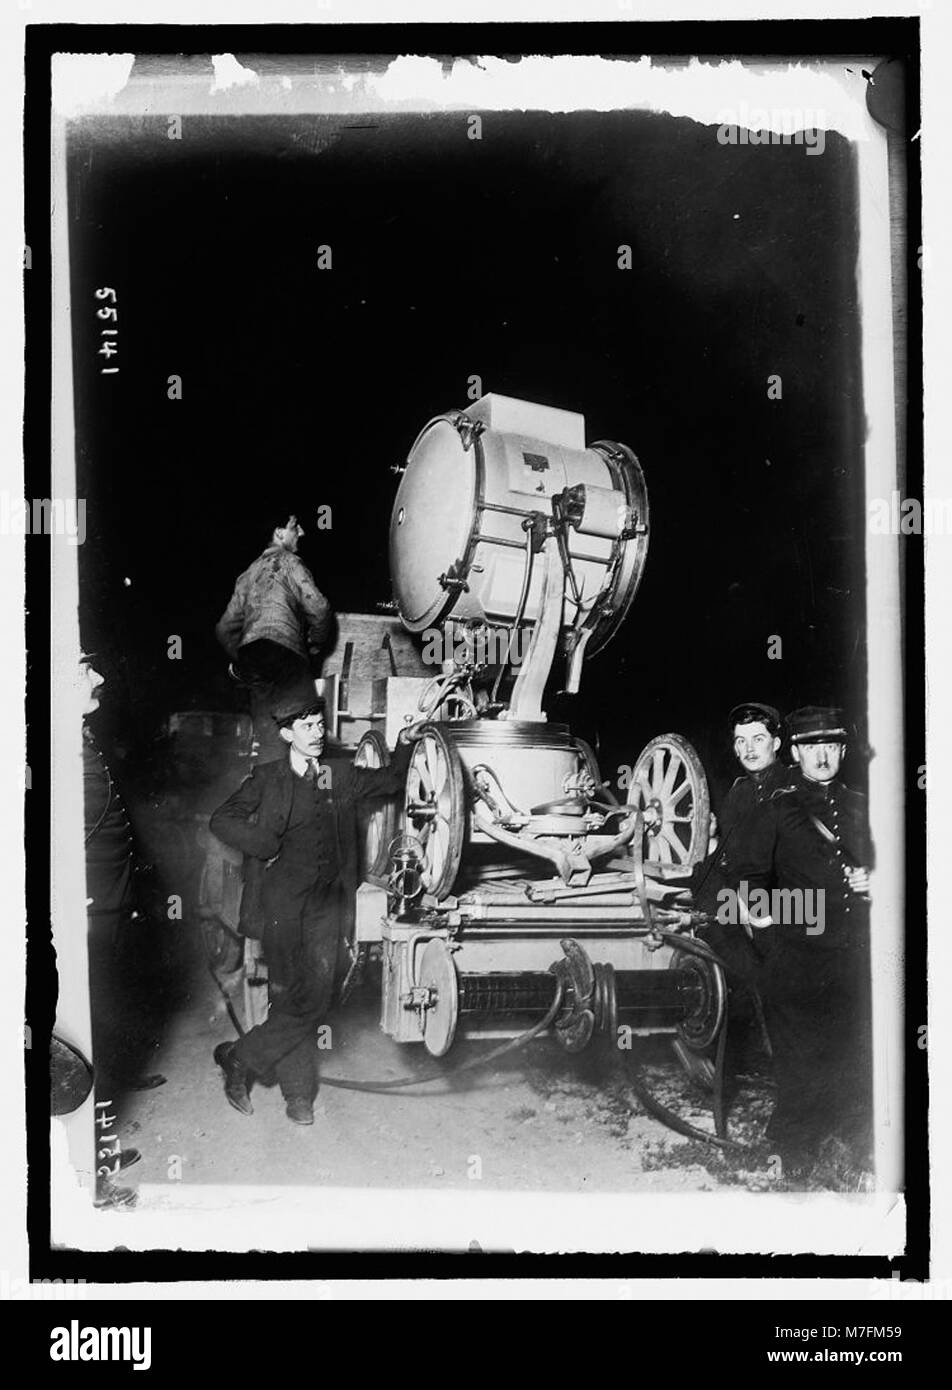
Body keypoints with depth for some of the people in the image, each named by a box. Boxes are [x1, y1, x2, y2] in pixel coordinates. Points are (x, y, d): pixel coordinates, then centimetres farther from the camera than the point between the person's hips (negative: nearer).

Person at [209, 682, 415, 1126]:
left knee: (316, 995, -1)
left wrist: (404, 745, 9)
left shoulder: (340, 775, 13)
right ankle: (299, 1093, 12)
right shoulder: (268, 778, 1)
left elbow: (390, 781, 24)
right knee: (294, 997, -5)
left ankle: (240, 1059, 14)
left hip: (325, 901, 4)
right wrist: (268, 850, -9)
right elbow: (222, 821, -5)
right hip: (282, 901, -4)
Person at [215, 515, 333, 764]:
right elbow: (318, 607, -4)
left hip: (248, 653, 7)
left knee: (266, 733, 5)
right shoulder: (288, 562, 9)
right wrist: (315, 645, 12)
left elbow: (225, 627, 28)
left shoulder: (248, 573, 30)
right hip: (284, 649, -7)